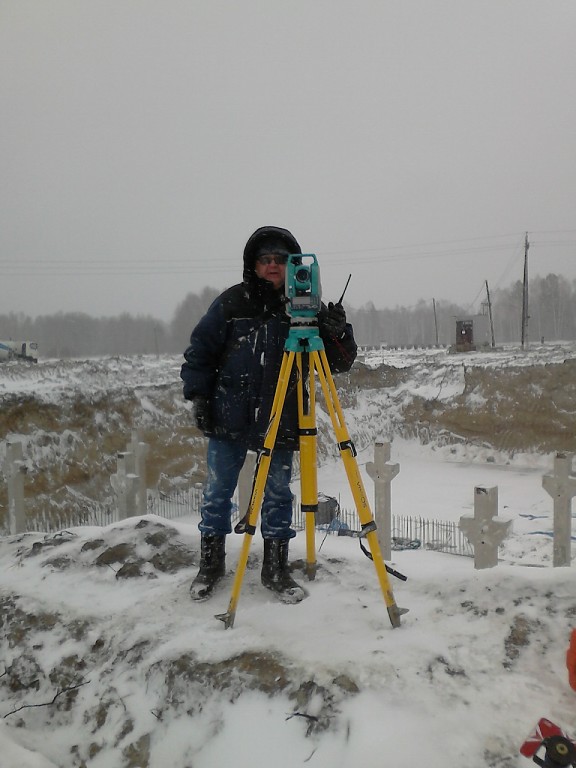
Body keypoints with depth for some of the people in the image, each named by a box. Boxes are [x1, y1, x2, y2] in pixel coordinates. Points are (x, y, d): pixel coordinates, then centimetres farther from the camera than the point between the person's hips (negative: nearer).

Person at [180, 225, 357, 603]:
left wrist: (338, 333, -20)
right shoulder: (231, 303, -2)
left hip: (281, 424, 0)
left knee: (278, 496, 8)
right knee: (217, 493, 10)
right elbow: (200, 349, 5)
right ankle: (211, 565, 28)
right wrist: (198, 395, -1)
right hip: (228, 418, 0)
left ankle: (276, 569, 25)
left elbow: (339, 363, -1)